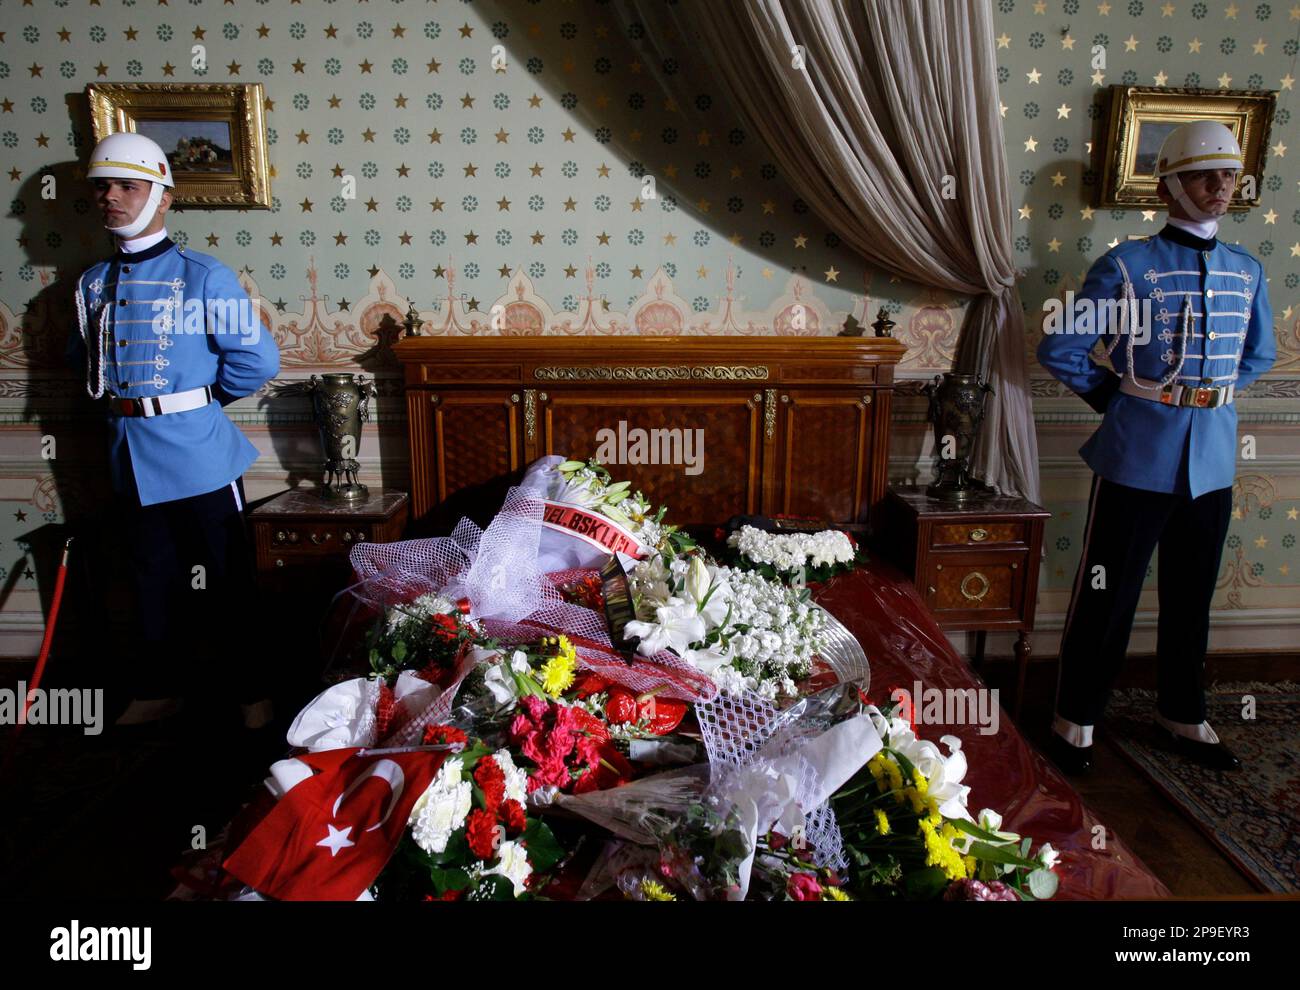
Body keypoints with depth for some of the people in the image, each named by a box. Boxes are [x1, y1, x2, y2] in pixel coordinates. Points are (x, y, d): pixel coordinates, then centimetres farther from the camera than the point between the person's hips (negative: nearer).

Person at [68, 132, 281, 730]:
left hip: (197, 458, -5)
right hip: (129, 459, 6)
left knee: (222, 583, 5)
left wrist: (199, 399, -3)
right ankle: (157, 690, 33)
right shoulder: (92, 284, 9)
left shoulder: (202, 276, -10)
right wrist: (118, 400, 10)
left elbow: (259, 359, -14)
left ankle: (251, 689, 21)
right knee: (153, 581, 17)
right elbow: (84, 356, 24)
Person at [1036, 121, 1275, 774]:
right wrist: (1114, 396, 0)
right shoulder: (1128, 264, -5)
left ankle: (1183, 717, 33)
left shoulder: (1246, 271, 11)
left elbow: (1259, 353, 26)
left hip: (1213, 458, 5)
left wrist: (1211, 395, 13)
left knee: (1191, 596, 16)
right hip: (1138, 456, -5)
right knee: (1107, 594, 1)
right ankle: (1076, 721, 17)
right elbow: (1060, 348, -6)